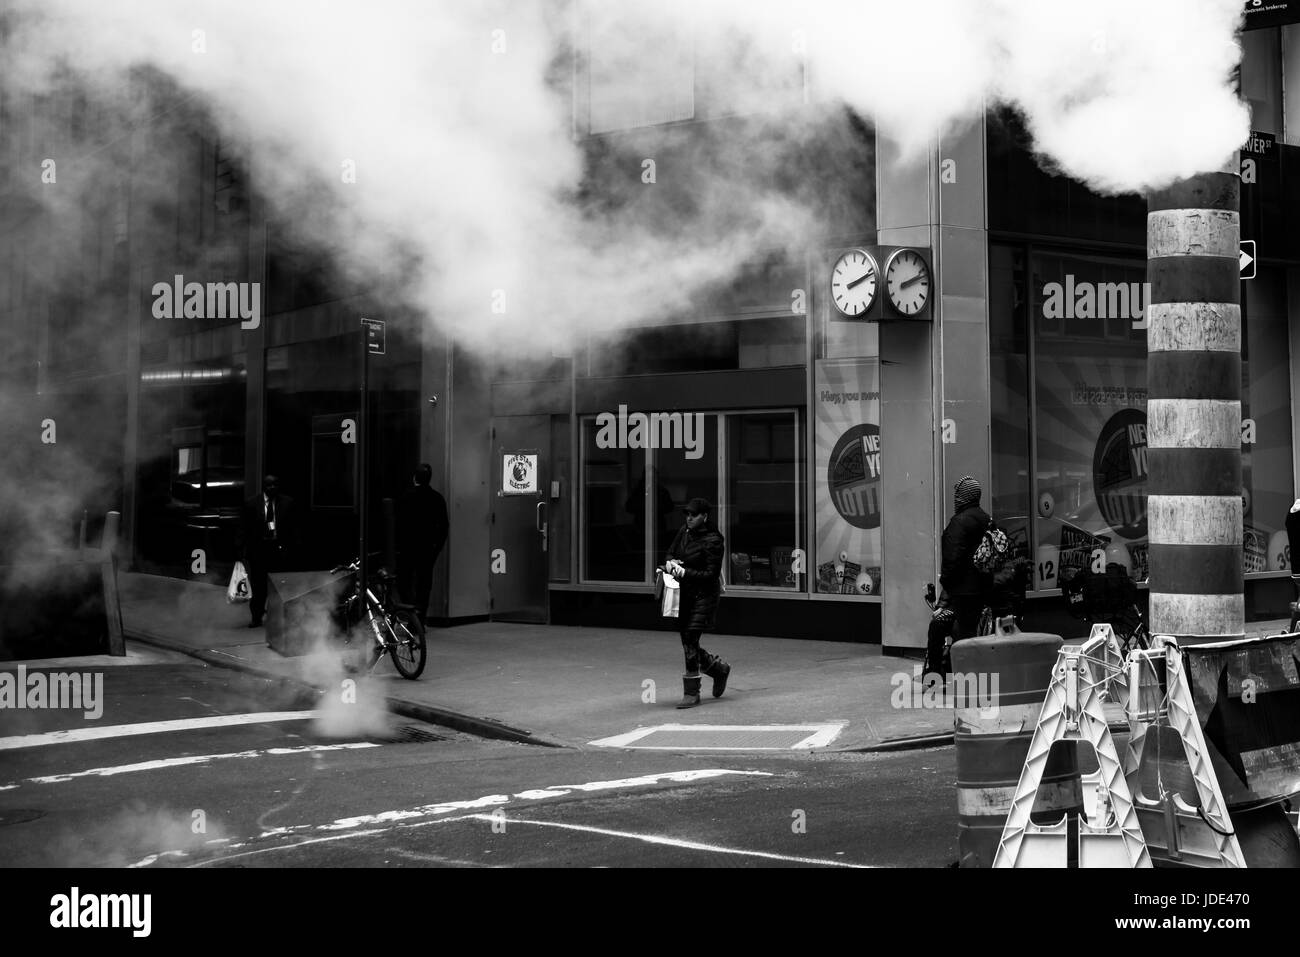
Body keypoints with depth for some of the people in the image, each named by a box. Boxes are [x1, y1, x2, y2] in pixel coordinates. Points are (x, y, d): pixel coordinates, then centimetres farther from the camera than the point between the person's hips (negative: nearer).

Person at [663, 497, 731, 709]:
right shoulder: (684, 531, 8)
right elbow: (671, 553, 19)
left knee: (690, 641, -12)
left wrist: (685, 572, -23)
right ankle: (719, 669, 36)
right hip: (684, 594, 8)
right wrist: (670, 563, -5)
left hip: (704, 594, -8)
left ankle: (692, 693, -2)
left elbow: (711, 574, -15)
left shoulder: (713, 541, -14)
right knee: (688, 644, 12)